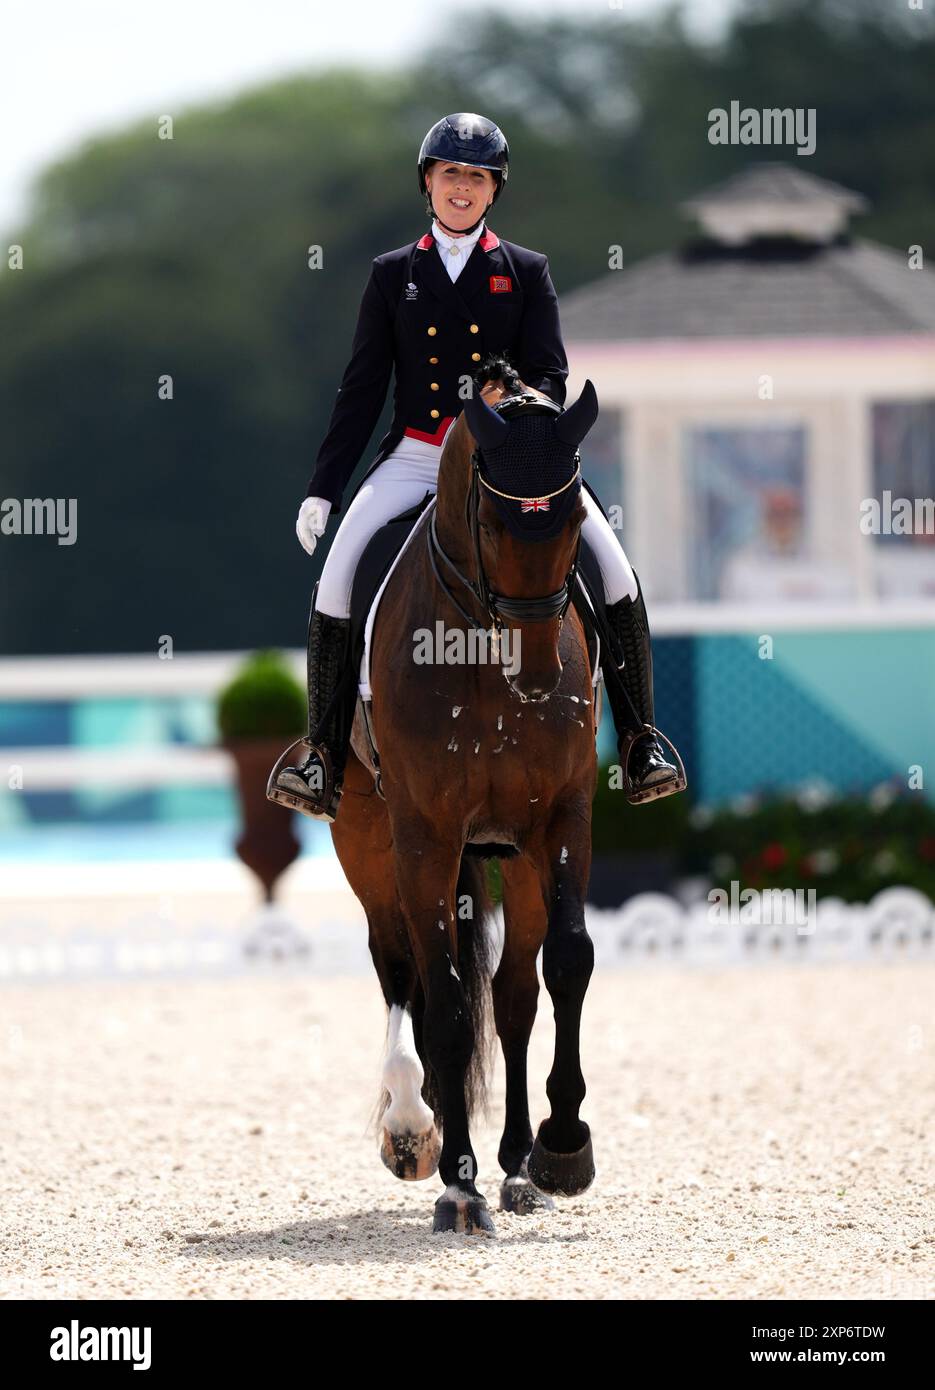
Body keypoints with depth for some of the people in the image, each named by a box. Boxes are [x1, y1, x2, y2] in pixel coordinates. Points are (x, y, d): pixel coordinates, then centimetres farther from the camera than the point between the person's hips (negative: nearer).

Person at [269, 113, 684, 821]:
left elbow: (549, 377, 1)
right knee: (338, 569, -22)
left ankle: (640, 740, -7)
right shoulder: (393, 275, 11)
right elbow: (362, 389, 11)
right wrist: (323, 489, 4)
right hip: (414, 458, 1)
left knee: (613, 567, -19)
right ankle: (325, 754, -11)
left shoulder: (527, 273, 8)